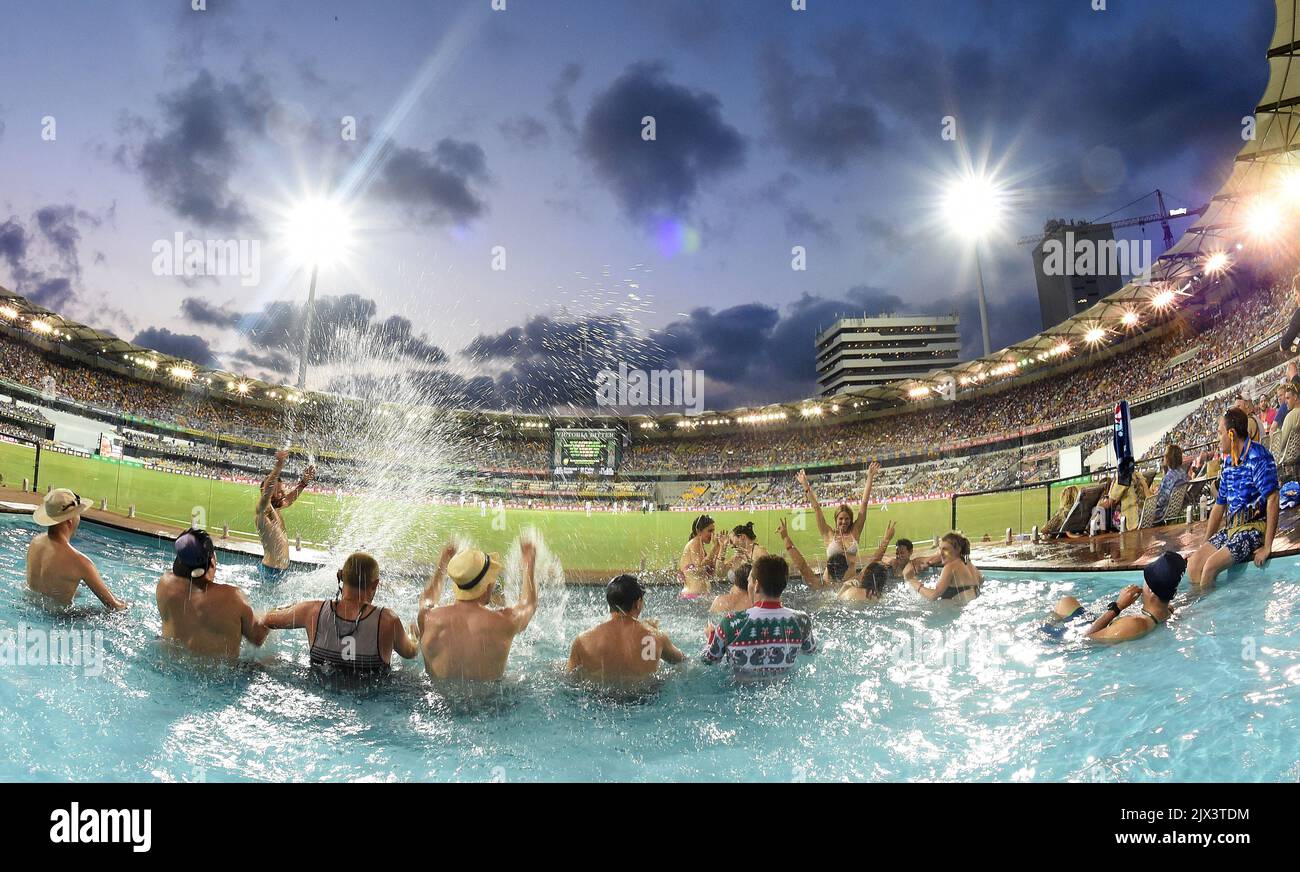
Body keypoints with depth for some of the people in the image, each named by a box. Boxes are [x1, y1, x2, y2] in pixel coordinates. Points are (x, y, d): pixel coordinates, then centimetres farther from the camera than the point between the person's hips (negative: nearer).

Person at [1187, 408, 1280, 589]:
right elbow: (1219, 505, 19)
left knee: (1211, 565, -25)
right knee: (1193, 564, -11)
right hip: (1230, 527, 8)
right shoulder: (1228, 462, 13)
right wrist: (1205, 545, 17)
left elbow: (1272, 499, -19)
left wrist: (1267, 547, -22)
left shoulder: (1257, 455, -13)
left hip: (1254, 527, -8)